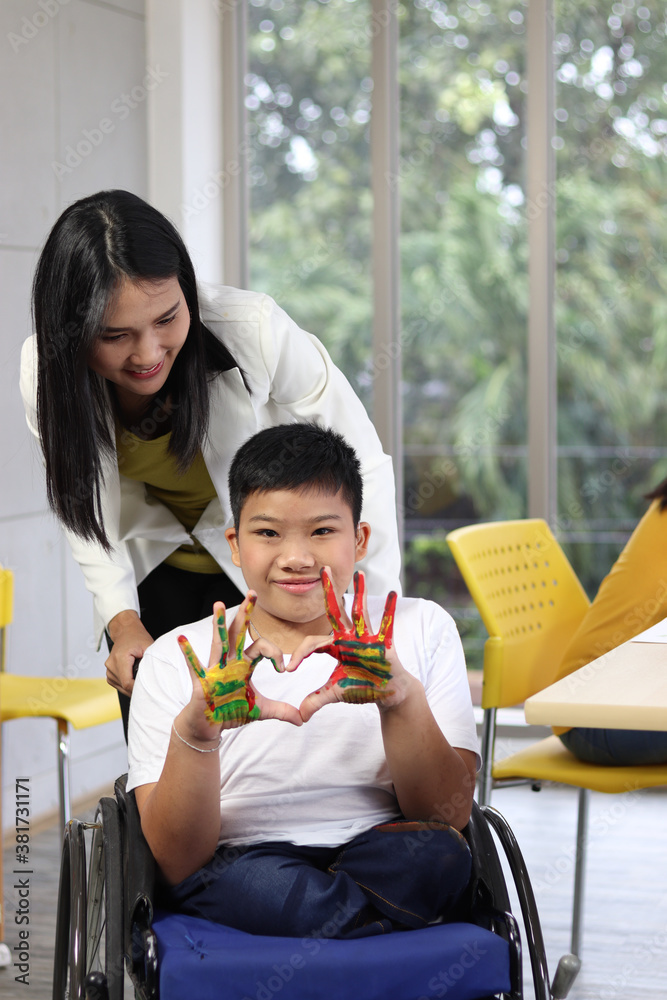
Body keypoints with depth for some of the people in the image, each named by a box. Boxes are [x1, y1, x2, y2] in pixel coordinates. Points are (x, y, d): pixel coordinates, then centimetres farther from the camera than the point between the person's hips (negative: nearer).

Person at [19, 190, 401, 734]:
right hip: (153, 567, 3)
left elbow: (361, 464, -25)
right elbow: (87, 507, -10)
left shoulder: (255, 332, -33)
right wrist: (121, 620, -25)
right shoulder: (47, 371, -22)